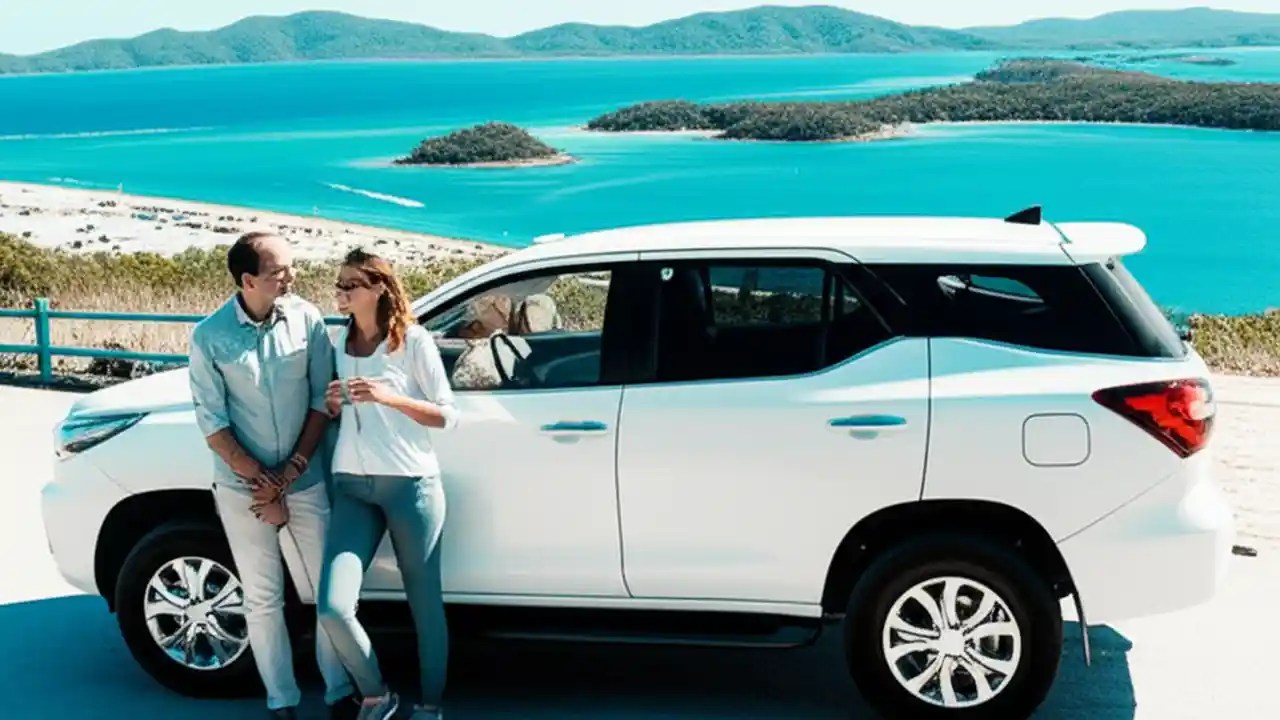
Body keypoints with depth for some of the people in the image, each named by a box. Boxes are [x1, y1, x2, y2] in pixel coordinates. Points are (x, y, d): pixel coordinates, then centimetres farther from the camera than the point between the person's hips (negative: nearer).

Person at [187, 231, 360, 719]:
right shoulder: (210, 336, -12)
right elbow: (212, 422, -9)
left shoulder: (307, 319, -8)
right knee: (263, 600, 8)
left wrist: (291, 472, -9)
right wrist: (263, 483, -11)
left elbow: (322, 399, -3)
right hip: (242, 488, -1)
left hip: (307, 481, 1)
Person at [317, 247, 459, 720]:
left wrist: (389, 397, -17)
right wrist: (332, 403, -2)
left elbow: (448, 415, -4)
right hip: (352, 487, 4)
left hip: (410, 485, -4)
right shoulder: (339, 340, 10)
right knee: (332, 608, -8)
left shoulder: (413, 340, -5)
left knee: (424, 602, 6)